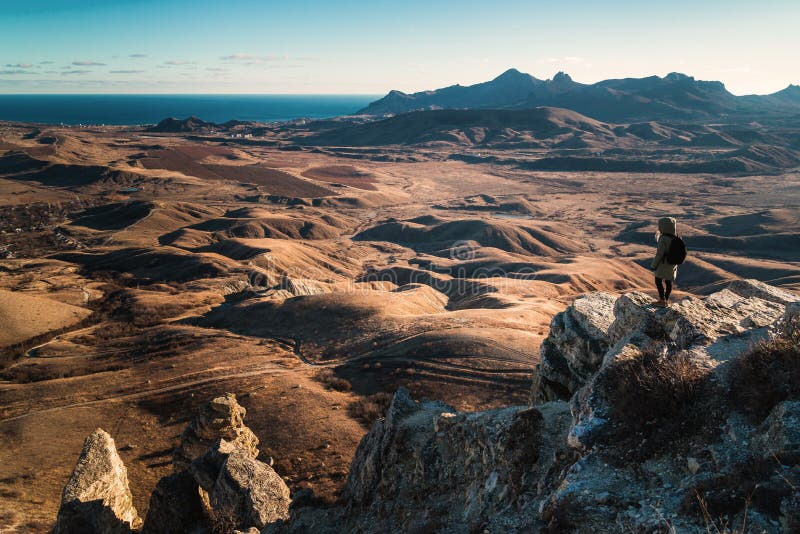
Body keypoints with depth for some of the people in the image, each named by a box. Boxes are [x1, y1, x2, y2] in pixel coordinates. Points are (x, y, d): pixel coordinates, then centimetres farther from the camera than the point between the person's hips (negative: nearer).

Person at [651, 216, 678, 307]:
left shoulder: (663, 239, -26)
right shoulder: (676, 237, -4)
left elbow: (659, 253, -23)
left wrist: (653, 265, -11)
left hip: (663, 264, -6)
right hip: (673, 264, 6)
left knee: (658, 280, 10)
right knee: (669, 281, 16)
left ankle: (662, 300, 12)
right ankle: (667, 300, 26)